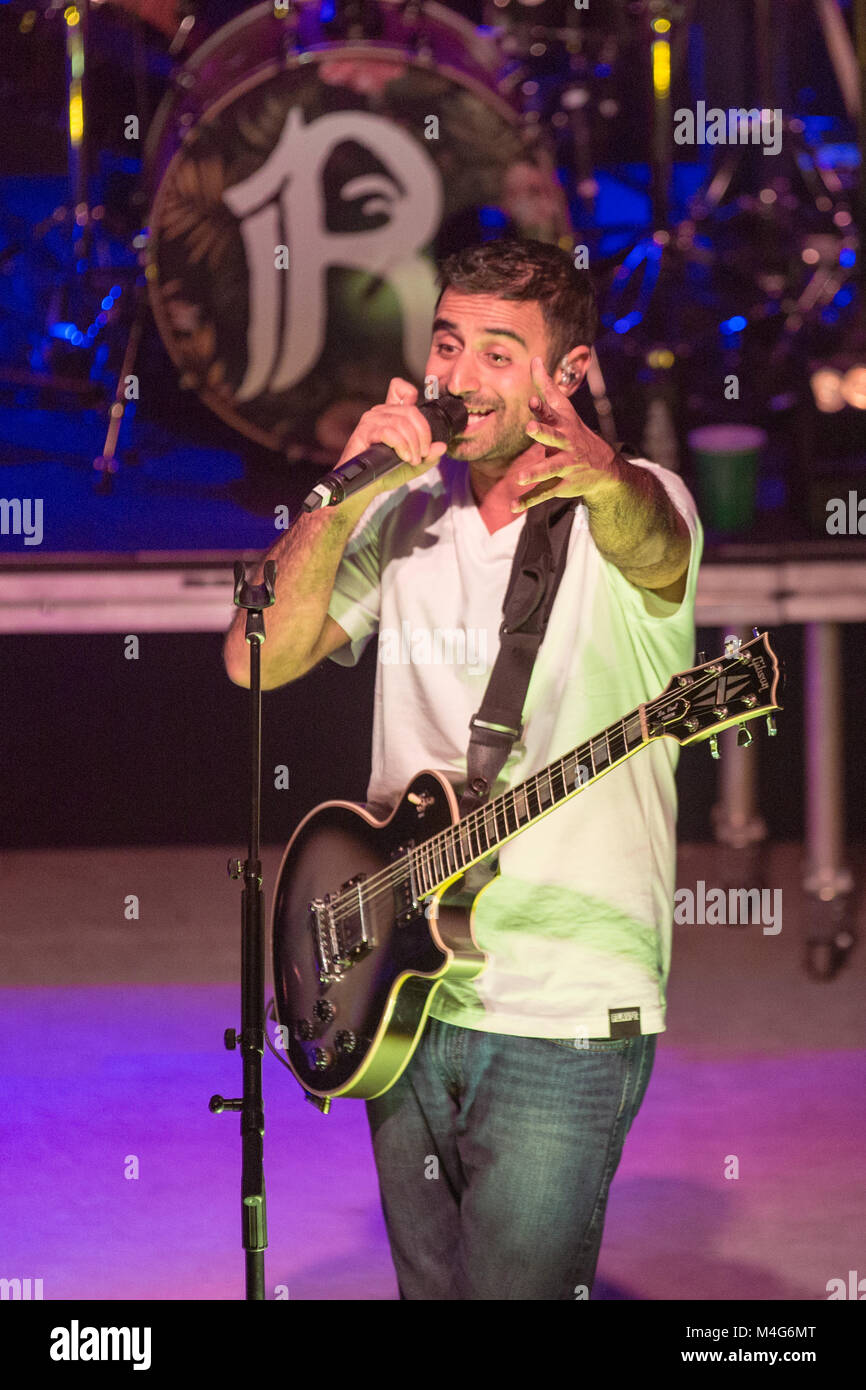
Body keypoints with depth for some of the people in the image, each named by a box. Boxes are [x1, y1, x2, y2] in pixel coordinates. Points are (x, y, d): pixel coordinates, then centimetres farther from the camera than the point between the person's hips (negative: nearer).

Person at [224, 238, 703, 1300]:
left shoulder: (634, 507, -8)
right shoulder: (406, 516, 9)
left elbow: (651, 544, -34)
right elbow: (257, 659, -1)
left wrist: (600, 479, -58)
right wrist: (347, 496, -14)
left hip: (565, 1021, -6)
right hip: (405, 998, 6)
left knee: (515, 1285, -7)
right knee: (429, 1285, 17)